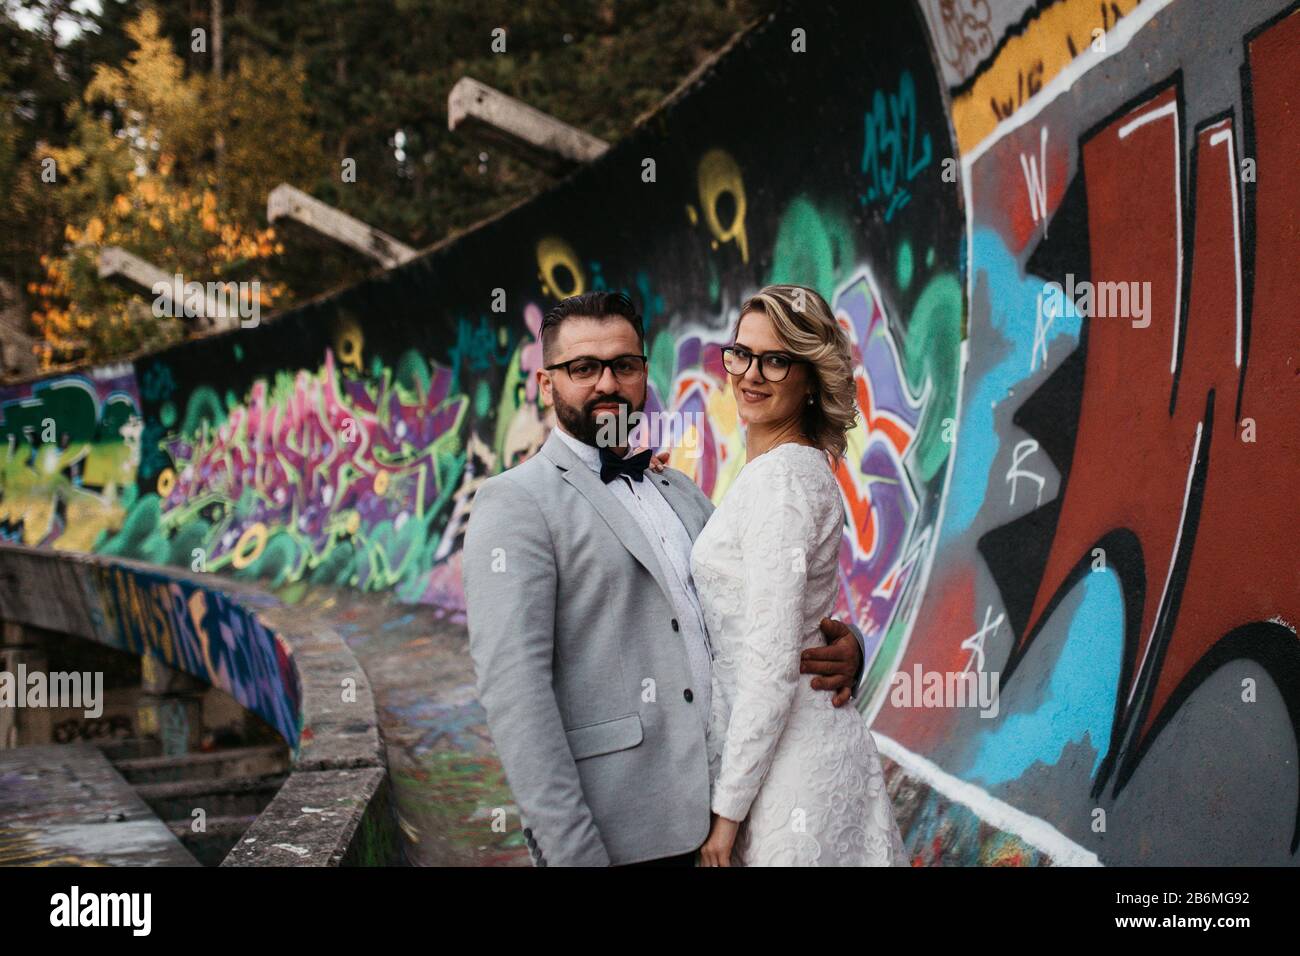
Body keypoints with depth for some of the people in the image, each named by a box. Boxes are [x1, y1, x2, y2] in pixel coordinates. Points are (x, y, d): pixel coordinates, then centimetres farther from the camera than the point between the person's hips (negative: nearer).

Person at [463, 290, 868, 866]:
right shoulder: (514, 503, -5)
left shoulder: (682, 495, 16)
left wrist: (844, 647, -2)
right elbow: (512, 686, -13)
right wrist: (571, 851, -19)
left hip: (715, 819, 6)